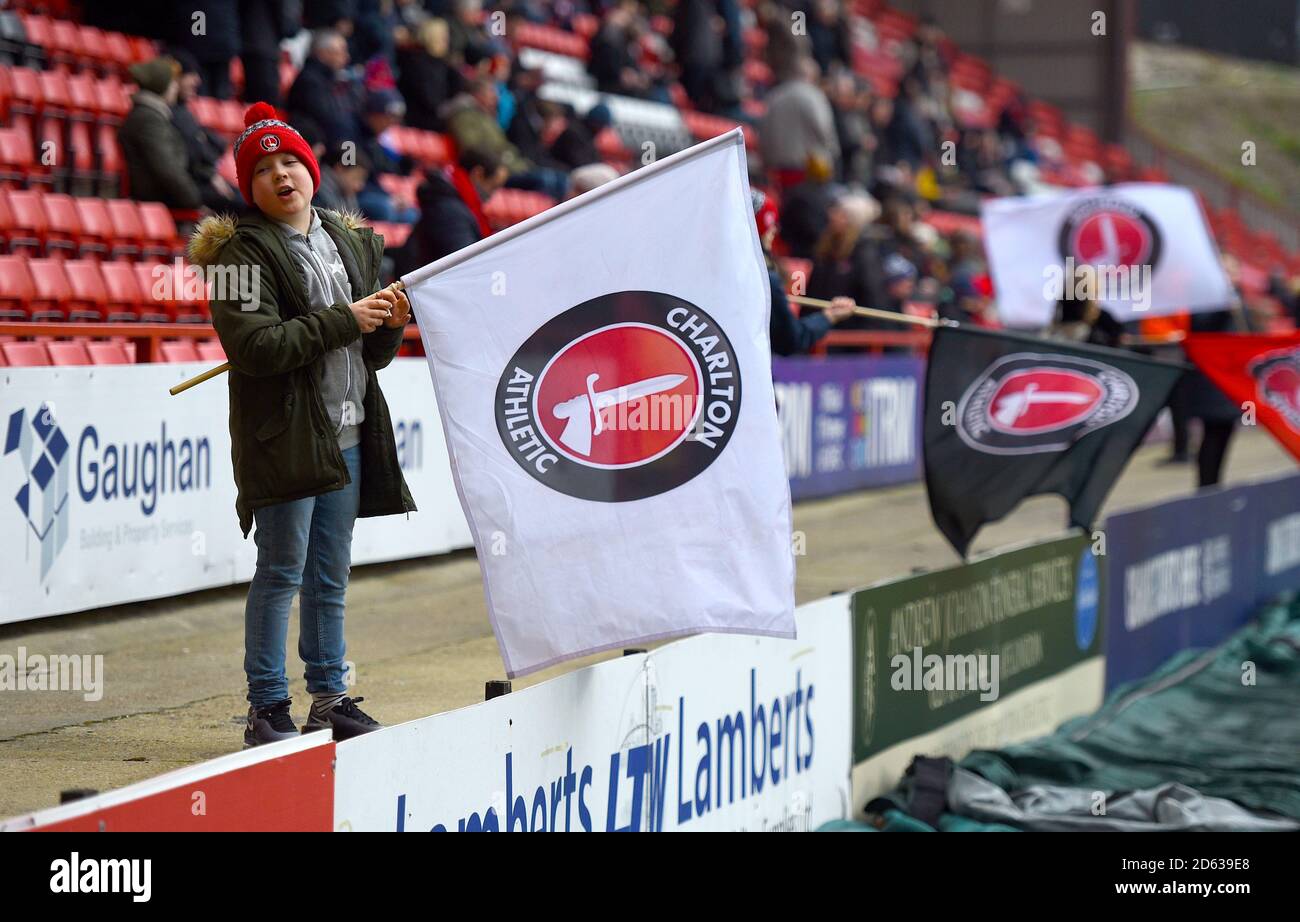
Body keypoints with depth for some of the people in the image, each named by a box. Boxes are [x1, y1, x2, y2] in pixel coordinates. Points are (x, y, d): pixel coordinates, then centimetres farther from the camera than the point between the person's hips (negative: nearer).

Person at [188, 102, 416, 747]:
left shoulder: (352, 244, 15)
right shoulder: (241, 253, -6)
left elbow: (373, 354, 19)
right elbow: (255, 344, -21)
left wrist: (389, 323, -3)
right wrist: (344, 320, -18)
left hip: (348, 433, 6)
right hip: (284, 434, -6)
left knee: (330, 575, 12)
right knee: (282, 572, -4)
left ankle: (329, 698, 20)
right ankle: (267, 709, 1)